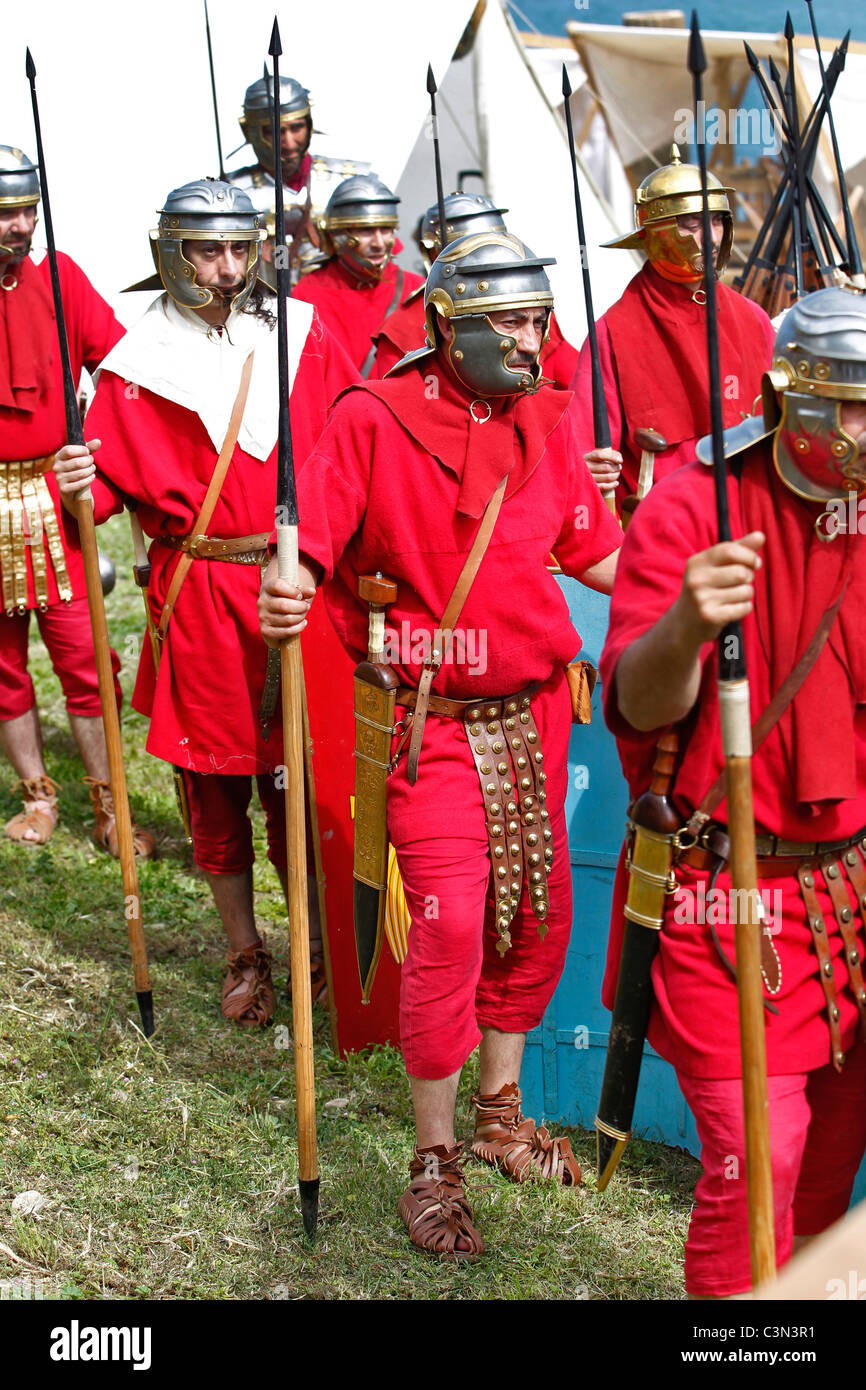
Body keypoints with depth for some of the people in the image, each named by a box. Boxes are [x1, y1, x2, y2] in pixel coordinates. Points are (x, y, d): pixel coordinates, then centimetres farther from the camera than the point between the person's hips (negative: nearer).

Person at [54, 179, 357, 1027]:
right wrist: (79, 487, -18)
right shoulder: (140, 361, 1)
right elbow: (113, 481, 3)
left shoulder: (299, 335, 5)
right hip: (196, 599, 0)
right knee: (212, 782, 9)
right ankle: (245, 954, 28)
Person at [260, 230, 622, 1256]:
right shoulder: (371, 419, -10)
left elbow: (596, 556, 11)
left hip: (532, 709, 6)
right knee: (450, 926, -10)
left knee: (537, 915, 12)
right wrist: (283, 597, -36)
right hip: (433, 719, -6)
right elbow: (310, 546, -16)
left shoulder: (543, 421, 7)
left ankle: (501, 1114, 33)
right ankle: (434, 1160, 9)